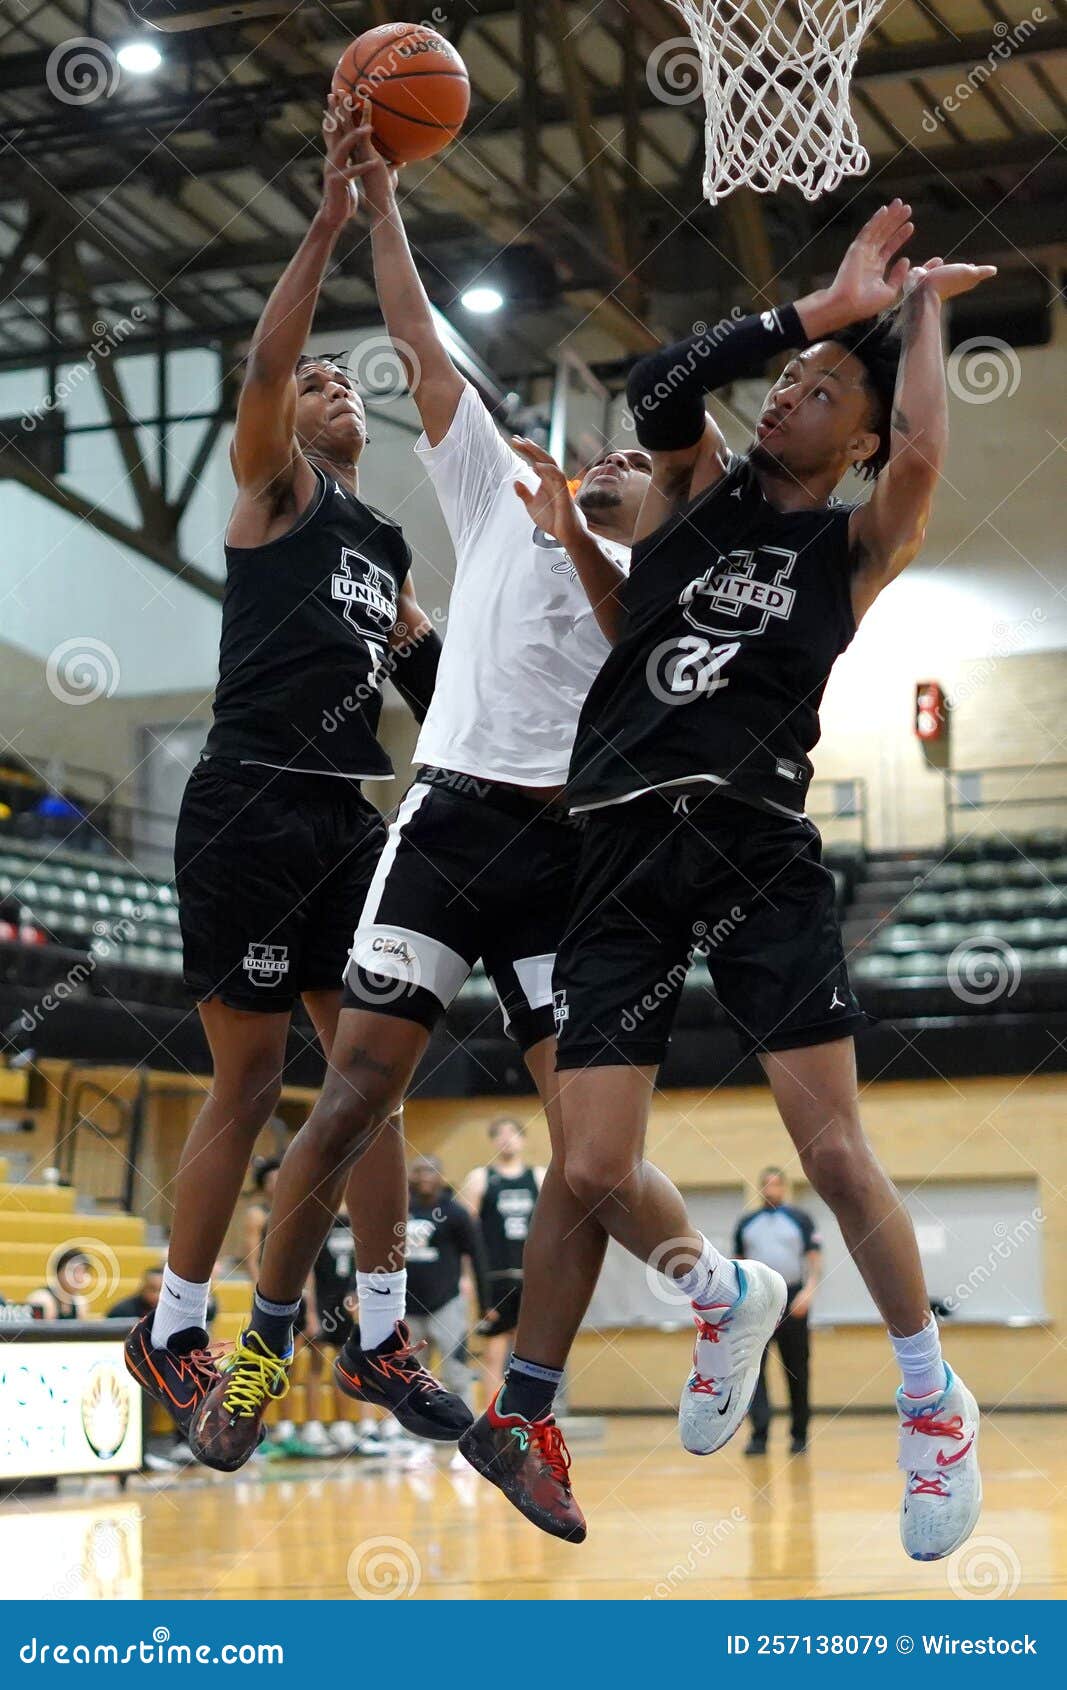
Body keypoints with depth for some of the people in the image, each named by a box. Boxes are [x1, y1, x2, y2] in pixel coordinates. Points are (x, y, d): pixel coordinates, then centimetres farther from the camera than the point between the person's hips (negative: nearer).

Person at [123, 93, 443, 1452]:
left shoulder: (388, 545, 21)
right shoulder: (274, 486, 2)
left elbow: (432, 687, 26)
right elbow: (264, 359, -17)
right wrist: (329, 220, -21)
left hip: (346, 817, 7)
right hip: (251, 807, -7)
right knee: (250, 1075, -3)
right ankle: (170, 1329, 10)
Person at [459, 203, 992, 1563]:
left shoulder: (854, 545, 7)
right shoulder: (700, 485, 15)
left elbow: (922, 456, -15)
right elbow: (656, 390, -6)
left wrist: (920, 306, 0)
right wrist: (821, 306, -4)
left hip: (755, 849, -3)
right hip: (626, 853, 3)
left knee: (833, 1150, -7)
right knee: (595, 1171, -2)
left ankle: (934, 1400, 15)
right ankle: (730, 1298, 30)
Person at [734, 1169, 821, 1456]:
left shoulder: (800, 1219, 5)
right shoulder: (746, 1223, 13)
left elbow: (814, 1260, -1)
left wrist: (809, 1290, -16)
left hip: (792, 1302, -2)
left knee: (796, 1370, 5)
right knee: (753, 1366, -10)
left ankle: (799, 1435, 16)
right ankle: (759, 1435, -12)